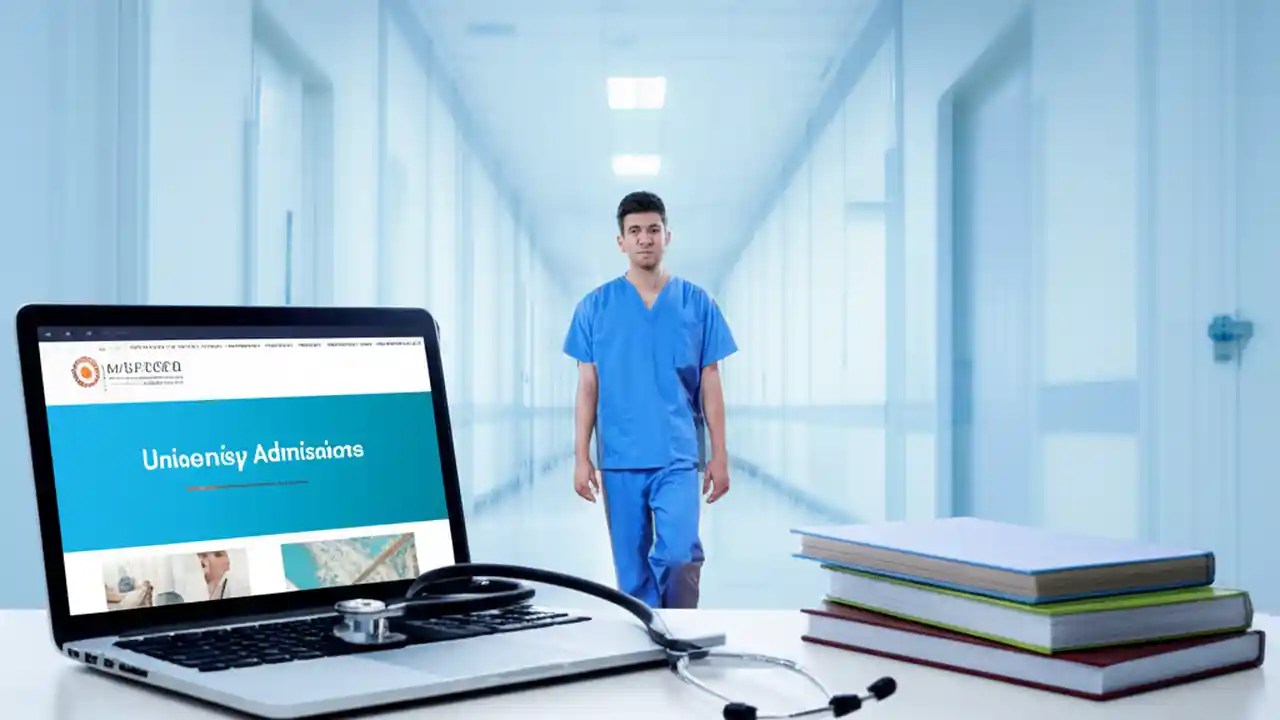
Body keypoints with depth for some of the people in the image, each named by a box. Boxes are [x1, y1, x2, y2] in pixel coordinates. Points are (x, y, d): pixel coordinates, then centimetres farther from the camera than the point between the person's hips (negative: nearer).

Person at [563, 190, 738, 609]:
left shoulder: (697, 304, 3)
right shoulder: (594, 307, 3)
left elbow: (710, 386, 4)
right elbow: (587, 388, 4)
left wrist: (719, 456, 1)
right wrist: (581, 457, -2)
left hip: (678, 456, -1)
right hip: (619, 460, 1)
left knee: (679, 554, -14)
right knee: (632, 564, 6)